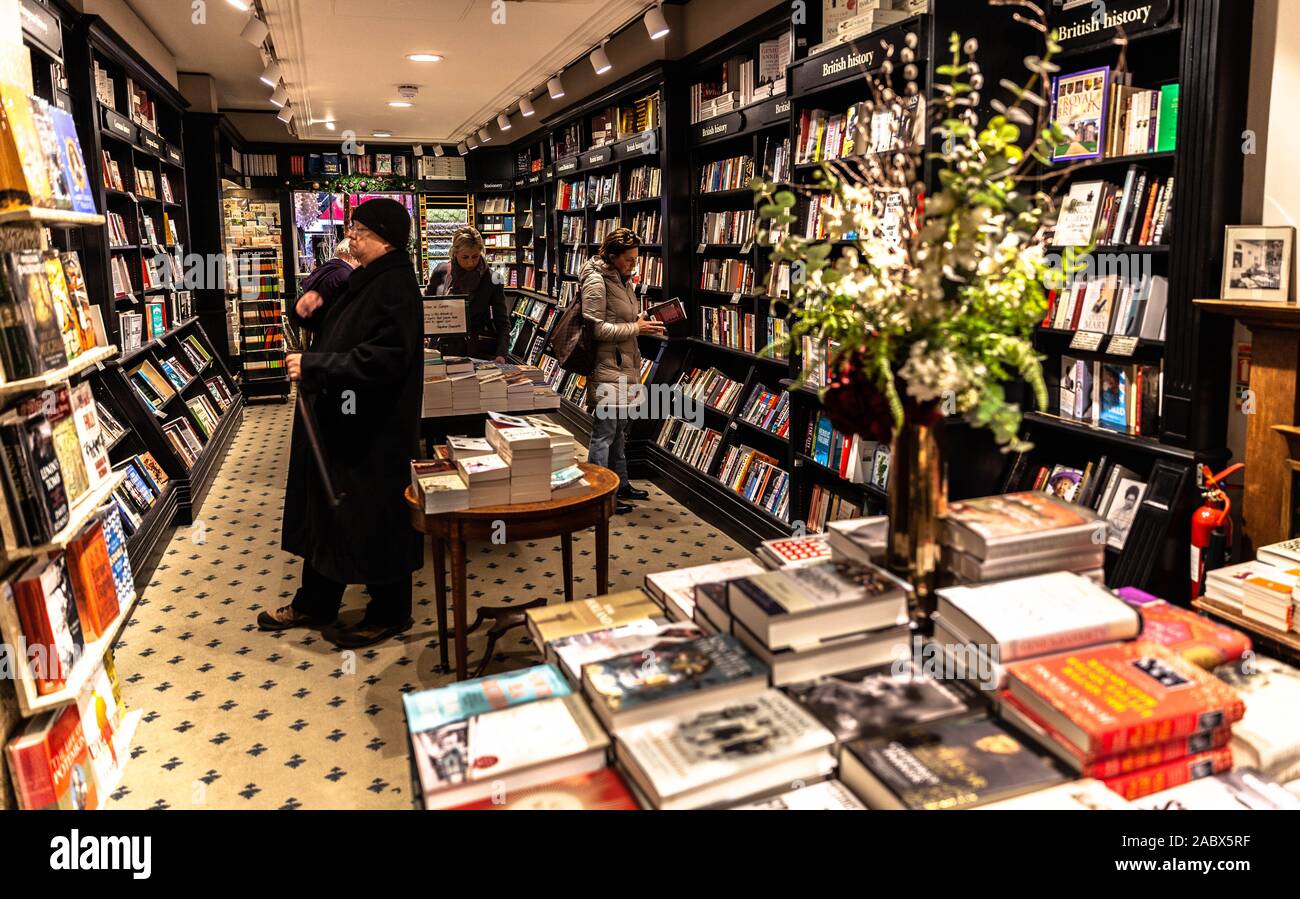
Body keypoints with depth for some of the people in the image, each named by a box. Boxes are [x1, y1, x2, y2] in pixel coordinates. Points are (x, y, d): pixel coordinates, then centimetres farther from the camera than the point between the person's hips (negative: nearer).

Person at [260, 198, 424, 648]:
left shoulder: (396, 286, -18)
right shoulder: (365, 280, 12)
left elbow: (383, 358, -29)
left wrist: (312, 365, -25)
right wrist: (316, 295, 12)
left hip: (373, 430, -11)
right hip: (339, 421, 11)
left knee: (373, 519, 2)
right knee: (325, 509, 18)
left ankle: (389, 614, 20)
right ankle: (315, 603, 34)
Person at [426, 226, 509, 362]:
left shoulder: (491, 280, -5)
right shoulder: (440, 273, -1)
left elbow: (503, 322, -5)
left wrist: (501, 354, -18)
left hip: (482, 351, -1)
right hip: (447, 349, 1)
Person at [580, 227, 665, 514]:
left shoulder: (621, 279, 14)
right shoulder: (596, 281, -15)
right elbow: (597, 329, -20)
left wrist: (643, 321, 3)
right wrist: (636, 328, -19)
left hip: (624, 366, 10)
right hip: (607, 367, -10)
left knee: (619, 429, 18)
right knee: (604, 432, -5)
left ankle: (621, 484, 30)